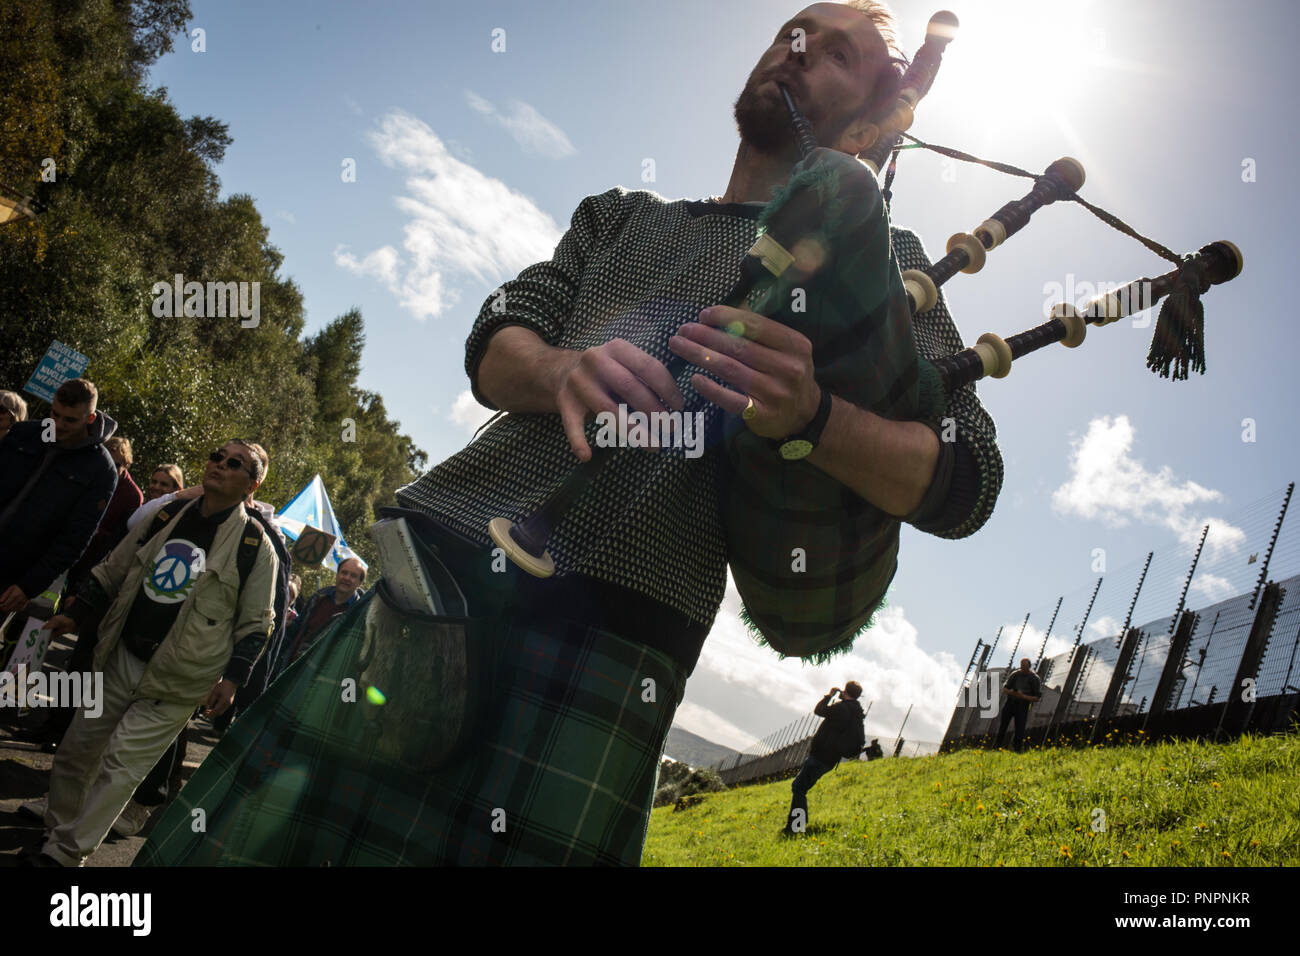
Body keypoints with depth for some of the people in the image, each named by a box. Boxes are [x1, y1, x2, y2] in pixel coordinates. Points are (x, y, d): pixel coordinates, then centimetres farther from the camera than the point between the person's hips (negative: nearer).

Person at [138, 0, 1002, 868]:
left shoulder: (874, 256, 15)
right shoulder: (618, 216, 26)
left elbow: (965, 483, 5)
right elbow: (493, 349, 14)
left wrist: (811, 415, -16)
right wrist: (565, 371, -12)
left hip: (610, 622, -3)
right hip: (446, 546, 4)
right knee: (217, 839, -3)